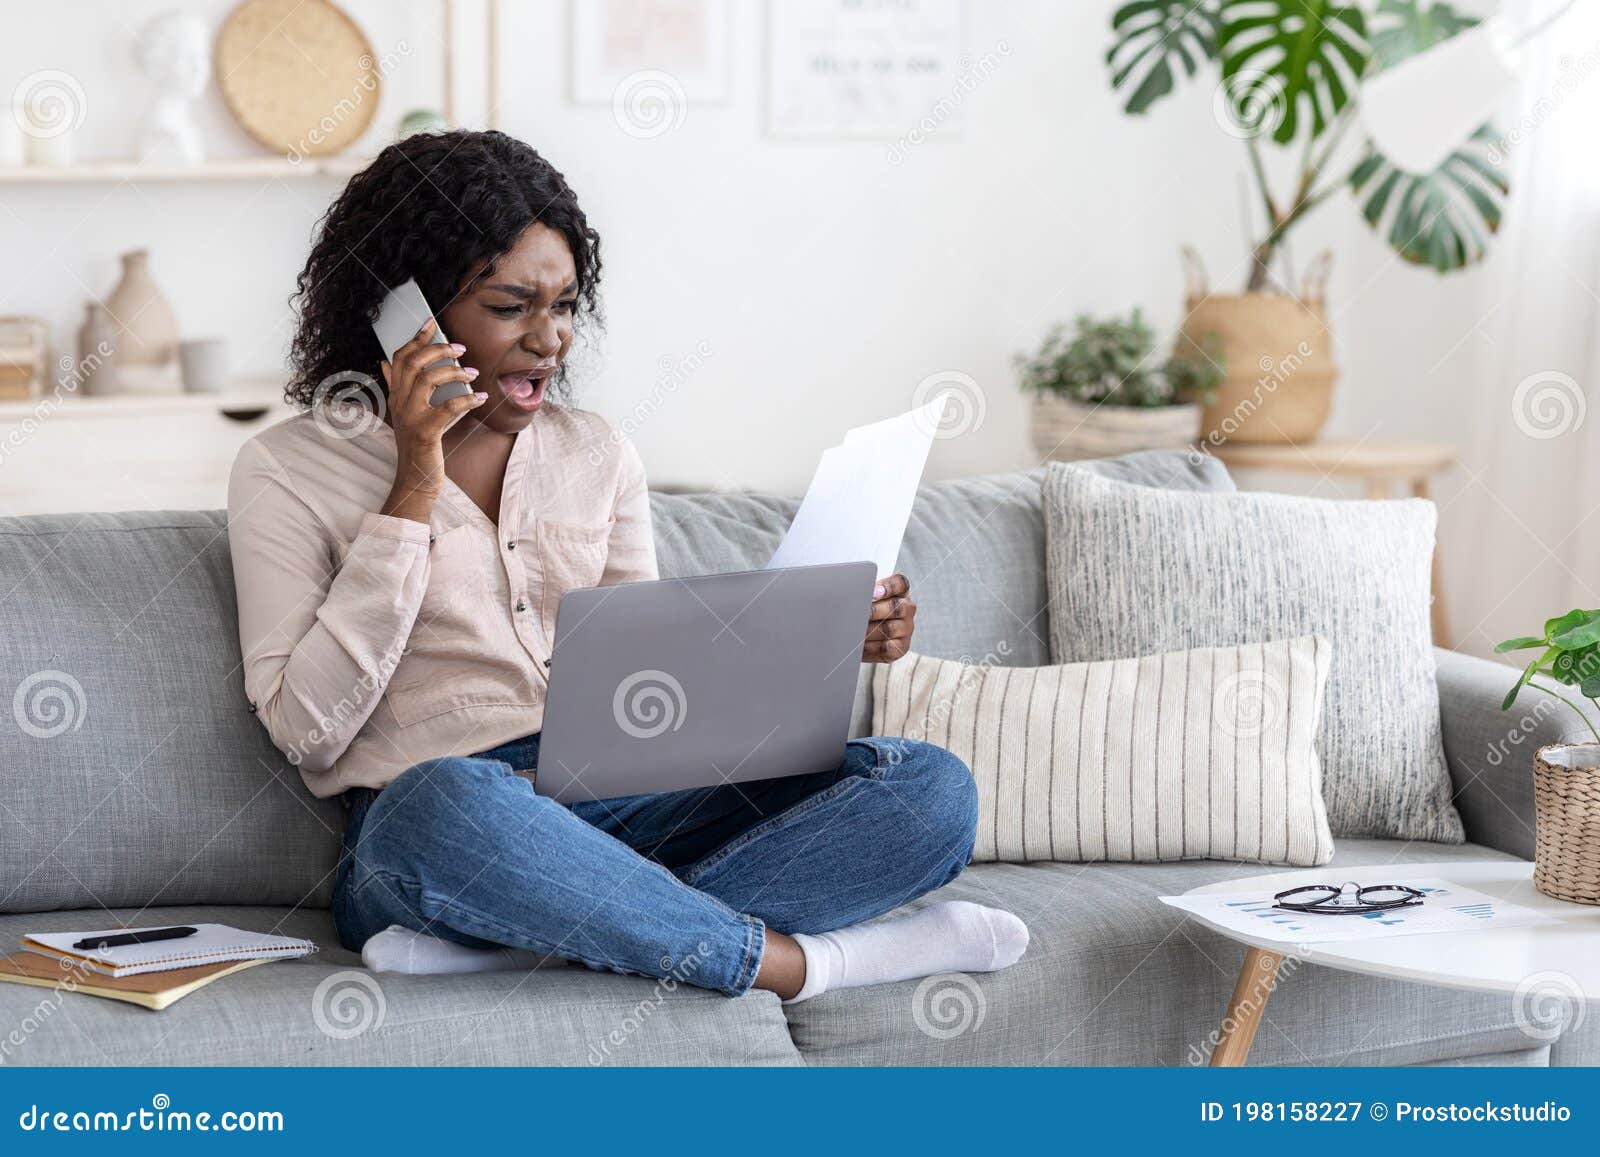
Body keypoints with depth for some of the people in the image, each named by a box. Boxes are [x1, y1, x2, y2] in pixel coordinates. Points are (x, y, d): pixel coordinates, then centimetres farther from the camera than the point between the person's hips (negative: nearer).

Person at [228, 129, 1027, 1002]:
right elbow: (307, 727, -6)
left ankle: (515, 943, -29)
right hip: (423, 829, -5)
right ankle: (789, 960, -25)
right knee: (449, 802, -43)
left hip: (623, 811, 5)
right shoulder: (288, 471, 4)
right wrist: (414, 490, -9)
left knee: (933, 790, -18)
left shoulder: (597, 455, 18)